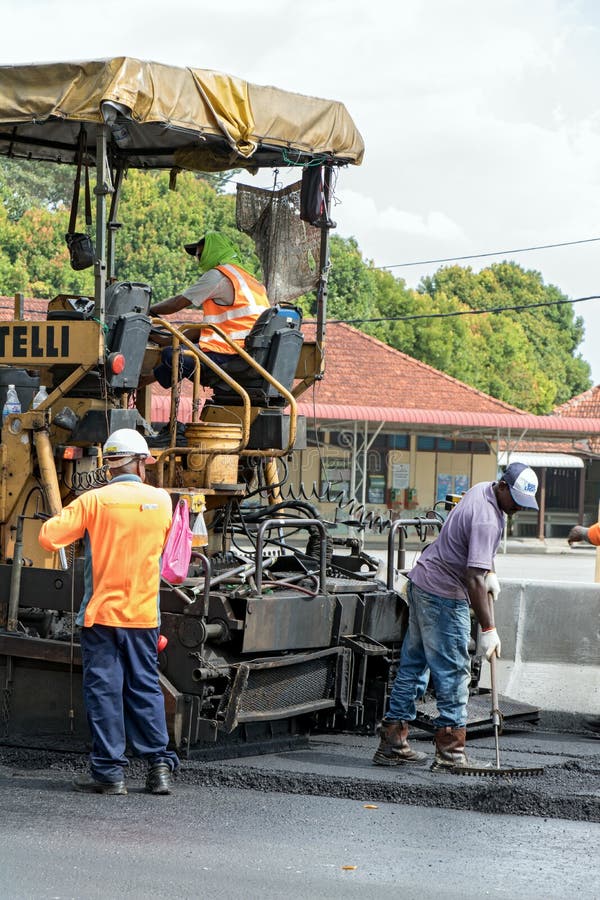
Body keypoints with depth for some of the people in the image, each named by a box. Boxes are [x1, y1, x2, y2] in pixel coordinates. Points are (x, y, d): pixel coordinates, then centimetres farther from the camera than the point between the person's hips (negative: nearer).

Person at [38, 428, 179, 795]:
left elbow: (49, 536, -11)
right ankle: (160, 765, 8)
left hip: (102, 612, -3)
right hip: (143, 613, 3)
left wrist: (79, 528, 7)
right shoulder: (162, 501, 1)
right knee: (145, 687, 11)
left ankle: (109, 771, 2)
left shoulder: (94, 500, -9)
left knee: (103, 689, 2)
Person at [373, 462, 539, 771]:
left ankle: (392, 744, 17)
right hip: (444, 596, -10)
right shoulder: (486, 519, -24)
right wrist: (488, 629, -29)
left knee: (412, 665, 12)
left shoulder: (482, 490, 7)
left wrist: (490, 573, 18)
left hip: (422, 581, 10)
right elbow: (474, 579, -30)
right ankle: (451, 753, -4)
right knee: (453, 673, -6)